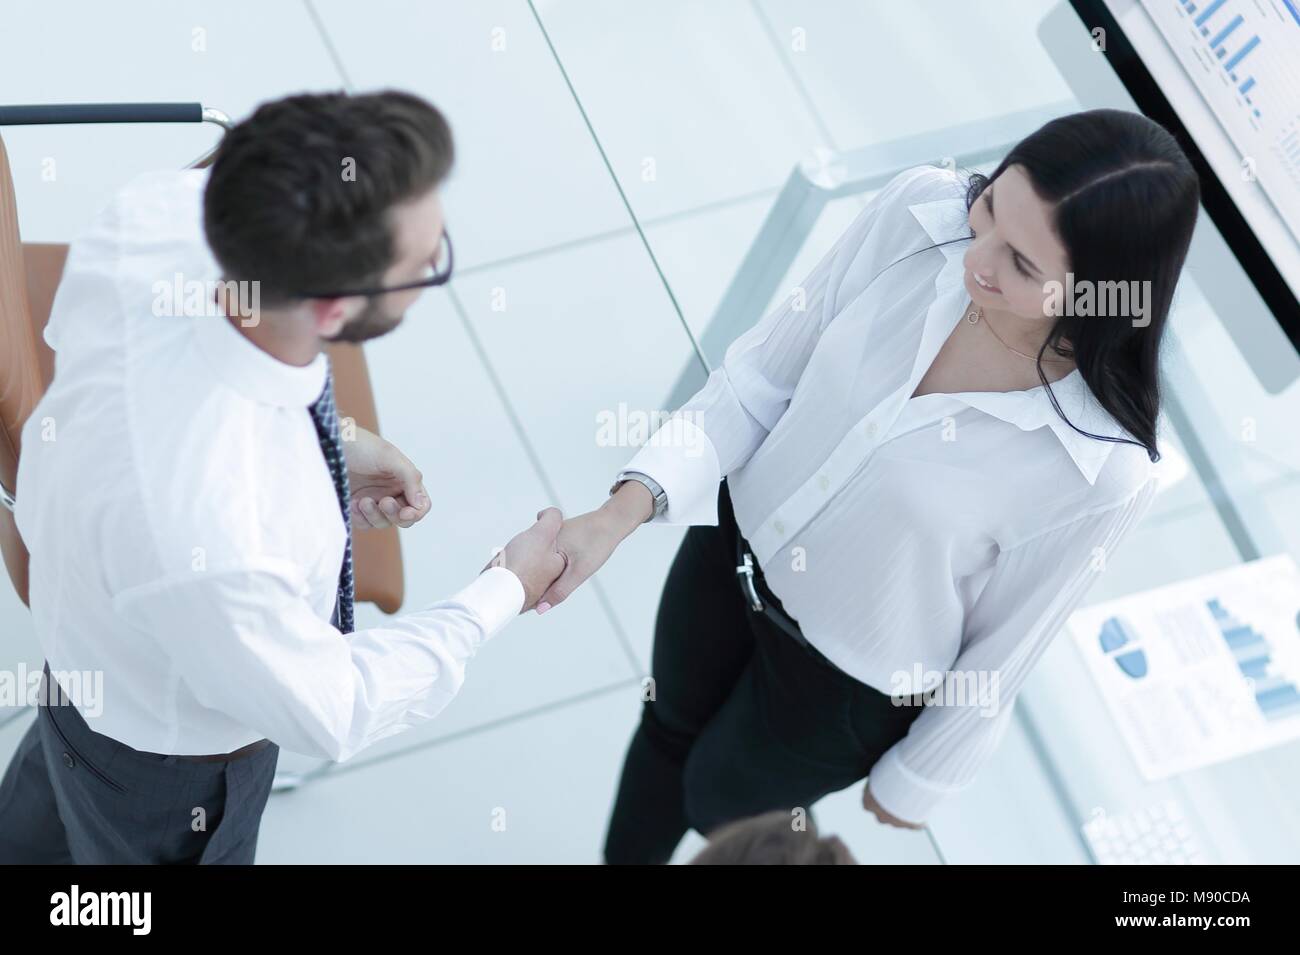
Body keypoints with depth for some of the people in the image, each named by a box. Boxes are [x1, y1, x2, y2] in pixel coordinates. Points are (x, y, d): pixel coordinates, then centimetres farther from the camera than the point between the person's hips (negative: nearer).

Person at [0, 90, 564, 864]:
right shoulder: (209, 537, -48)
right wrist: (507, 591, -16)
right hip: (168, 771, -6)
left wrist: (333, 437, -11)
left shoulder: (160, 212, -31)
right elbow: (326, 710, -28)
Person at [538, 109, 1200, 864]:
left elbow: (1004, 651, -18)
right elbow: (759, 378, -14)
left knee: (723, 801, 25)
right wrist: (621, 514, -25)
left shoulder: (1106, 466, -35)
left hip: (846, 680, -4)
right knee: (669, 732, 32)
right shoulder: (920, 209, -26)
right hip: (734, 539, 4)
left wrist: (921, 779, -1)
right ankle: (622, 859, 64)